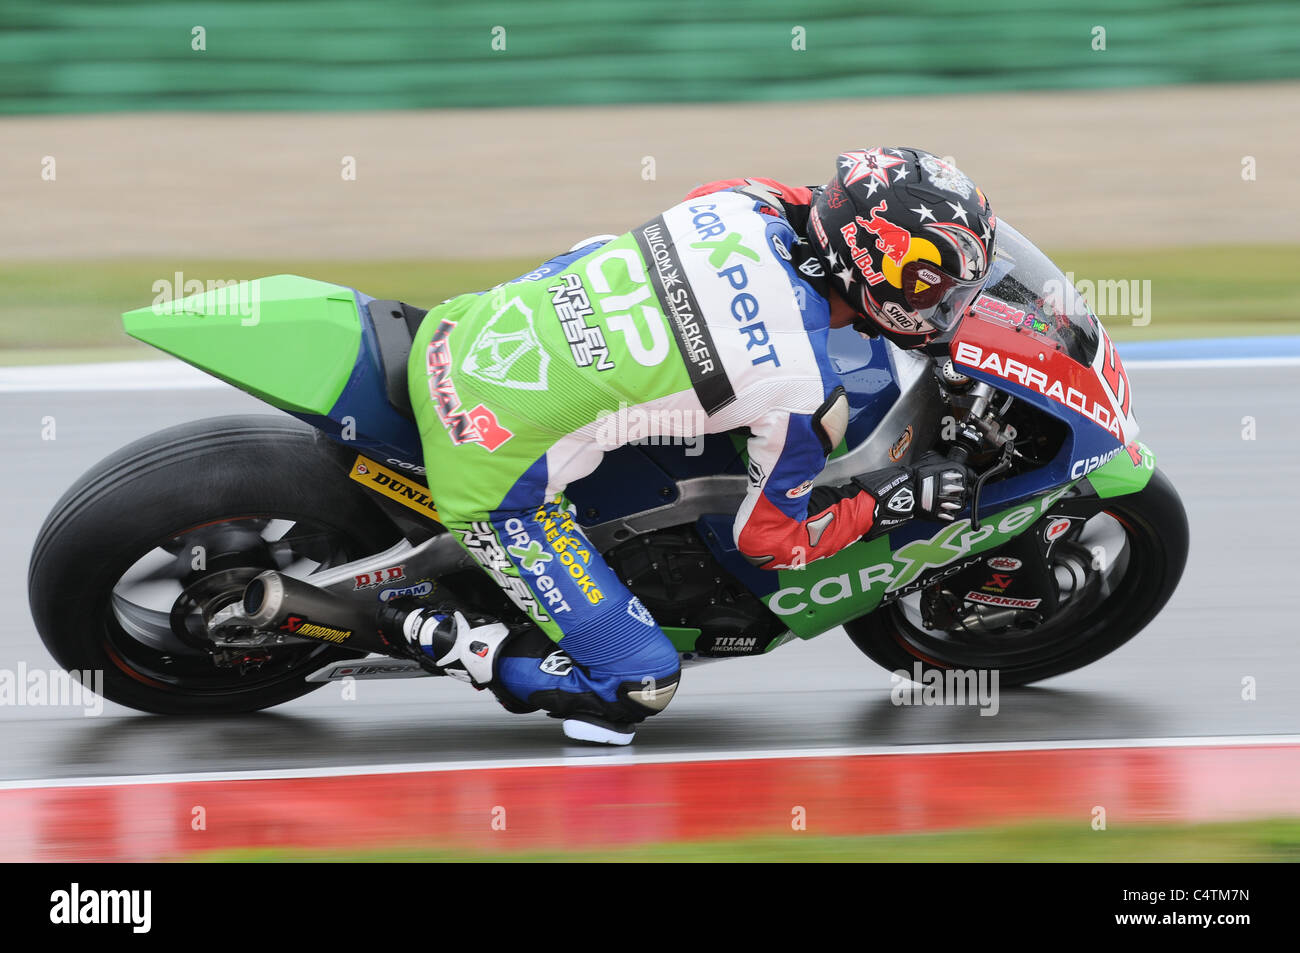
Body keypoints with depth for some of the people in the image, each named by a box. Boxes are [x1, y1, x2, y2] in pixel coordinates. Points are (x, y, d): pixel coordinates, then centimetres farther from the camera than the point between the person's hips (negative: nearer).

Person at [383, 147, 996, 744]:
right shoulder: (807, 398, -18)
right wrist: (898, 499, 8)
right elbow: (772, 540, -1)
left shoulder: (745, 203, -4)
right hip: (491, 477, -7)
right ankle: (434, 638, 1)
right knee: (639, 685, -1)